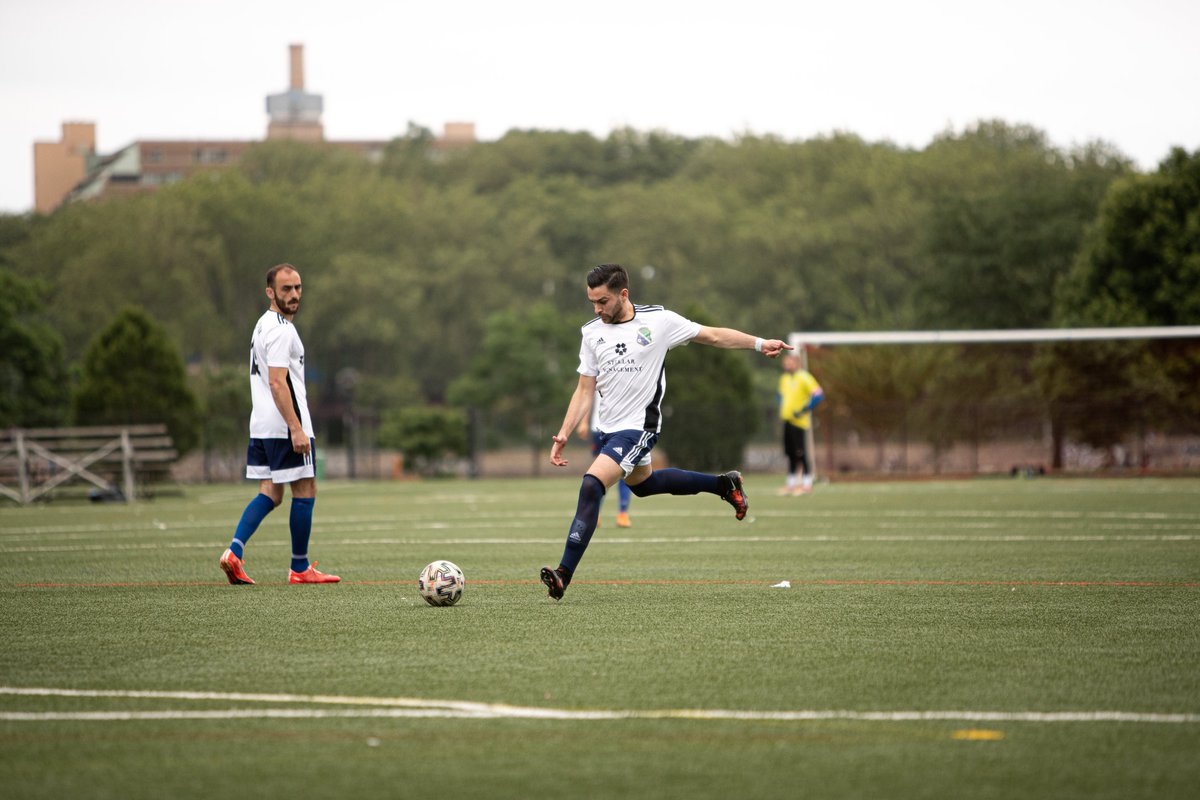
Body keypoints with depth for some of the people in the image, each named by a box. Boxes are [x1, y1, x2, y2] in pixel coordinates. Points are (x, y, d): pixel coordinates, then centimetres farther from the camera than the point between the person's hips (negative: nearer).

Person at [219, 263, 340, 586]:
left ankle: (234, 552, -5)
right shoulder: (280, 329, -15)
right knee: (305, 490, 1)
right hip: (284, 426, -9)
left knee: (270, 493, 10)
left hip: (261, 426, 9)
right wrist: (296, 429, -25)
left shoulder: (264, 325, 17)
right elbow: (277, 383, -22)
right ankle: (300, 568, 8)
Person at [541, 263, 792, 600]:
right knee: (641, 483, 26)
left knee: (591, 485, -22)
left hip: (638, 426, -7)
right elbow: (585, 390, 6)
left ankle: (564, 574, -21)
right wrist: (564, 434, -3)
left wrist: (759, 344, -1)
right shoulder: (592, 333, 2)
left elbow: (713, 335, 2)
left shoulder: (658, 320, -10)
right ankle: (724, 484, 47)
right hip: (608, 429, 7)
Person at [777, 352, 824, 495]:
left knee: (801, 452, -8)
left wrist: (804, 410, -17)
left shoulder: (804, 378, -9)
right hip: (787, 419, 8)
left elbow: (818, 395, -15)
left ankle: (807, 484, -3)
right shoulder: (784, 378, 15)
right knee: (790, 452, 9)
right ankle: (791, 483, 15)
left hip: (799, 421, -8)